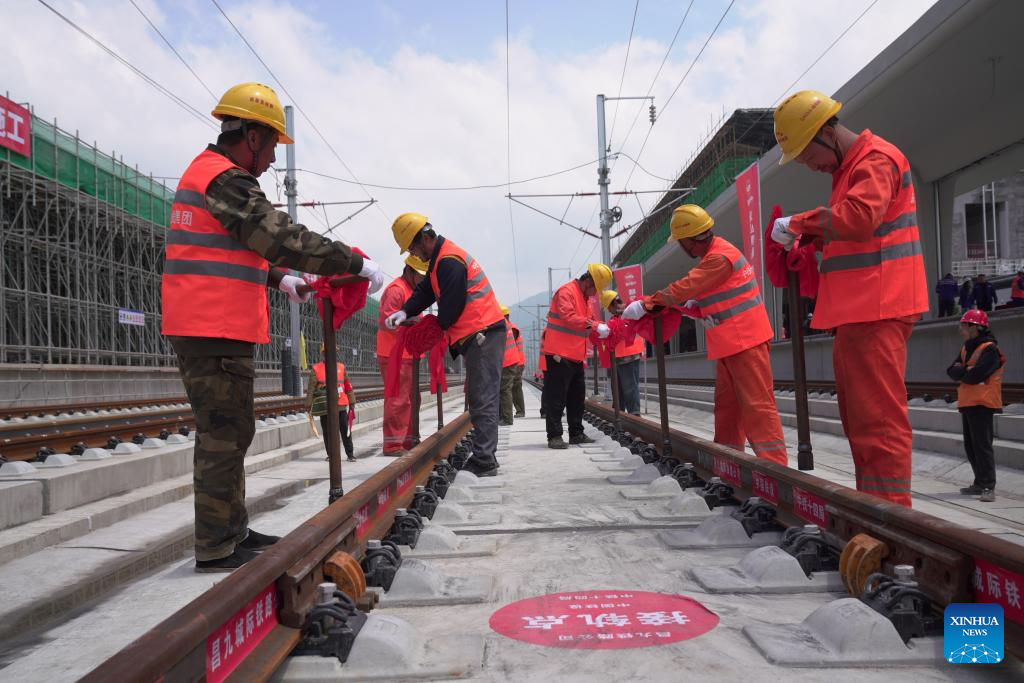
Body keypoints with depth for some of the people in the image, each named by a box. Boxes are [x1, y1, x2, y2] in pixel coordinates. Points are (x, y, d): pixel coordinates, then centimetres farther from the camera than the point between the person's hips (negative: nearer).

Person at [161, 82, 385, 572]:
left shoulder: (205, 173, 21)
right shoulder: (226, 179, -14)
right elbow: (284, 238, -20)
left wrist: (278, 279, 26)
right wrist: (356, 264, -14)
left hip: (207, 328, 11)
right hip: (215, 330, -11)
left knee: (228, 433, 16)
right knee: (225, 435, -6)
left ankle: (233, 532, 26)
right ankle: (216, 550, 1)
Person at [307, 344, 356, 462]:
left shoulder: (341, 367, 9)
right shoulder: (316, 369, 2)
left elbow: (348, 386, 12)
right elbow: (310, 388, 3)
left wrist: (352, 402, 12)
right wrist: (309, 404, 2)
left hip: (341, 405, 1)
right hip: (324, 407, -1)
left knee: (345, 430, 2)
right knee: (327, 431, 6)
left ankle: (350, 454, 8)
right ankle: (331, 454, 18)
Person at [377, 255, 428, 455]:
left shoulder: (411, 290, 20)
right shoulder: (396, 290, -13)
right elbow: (386, 321, -21)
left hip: (407, 355, 11)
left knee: (411, 399, 14)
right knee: (398, 399, -11)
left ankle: (408, 441, 22)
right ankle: (392, 445, -7)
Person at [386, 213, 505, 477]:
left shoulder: (449, 261, -16)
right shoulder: (440, 258, 18)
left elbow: (450, 306, -17)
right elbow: (425, 290, 17)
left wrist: (438, 326, 3)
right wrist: (405, 312, 1)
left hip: (483, 334, -11)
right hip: (480, 335, 11)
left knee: (482, 399, -11)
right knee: (480, 398, 11)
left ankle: (483, 461, -10)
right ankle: (484, 458, 15)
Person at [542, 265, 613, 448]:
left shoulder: (584, 297, 19)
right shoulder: (566, 292, -11)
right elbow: (569, 318, -24)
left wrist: (599, 327, 10)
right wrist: (595, 326, -25)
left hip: (575, 356, 10)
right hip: (559, 354, -10)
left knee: (577, 397, 12)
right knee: (556, 397, -7)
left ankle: (576, 433, 20)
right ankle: (554, 436, -5)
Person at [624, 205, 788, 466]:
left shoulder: (719, 257, -19)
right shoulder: (714, 253, 14)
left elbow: (684, 289, -20)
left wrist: (645, 304, -13)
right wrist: (693, 304, 4)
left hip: (745, 340, -10)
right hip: (729, 343, 10)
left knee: (756, 403, -10)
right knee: (726, 403, 14)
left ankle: (774, 463, -8)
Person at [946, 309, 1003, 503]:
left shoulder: (989, 349, -12)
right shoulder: (966, 348, 17)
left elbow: (975, 376, -22)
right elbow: (951, 371, 7)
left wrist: (961, 372, -2)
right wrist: (967, 371, -12)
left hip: (982, 404, -9)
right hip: (967, 403, 9)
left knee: (982, 445, -11)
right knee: (970, 446, 12)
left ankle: (988, 486, -10)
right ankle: (980, 483, 20)